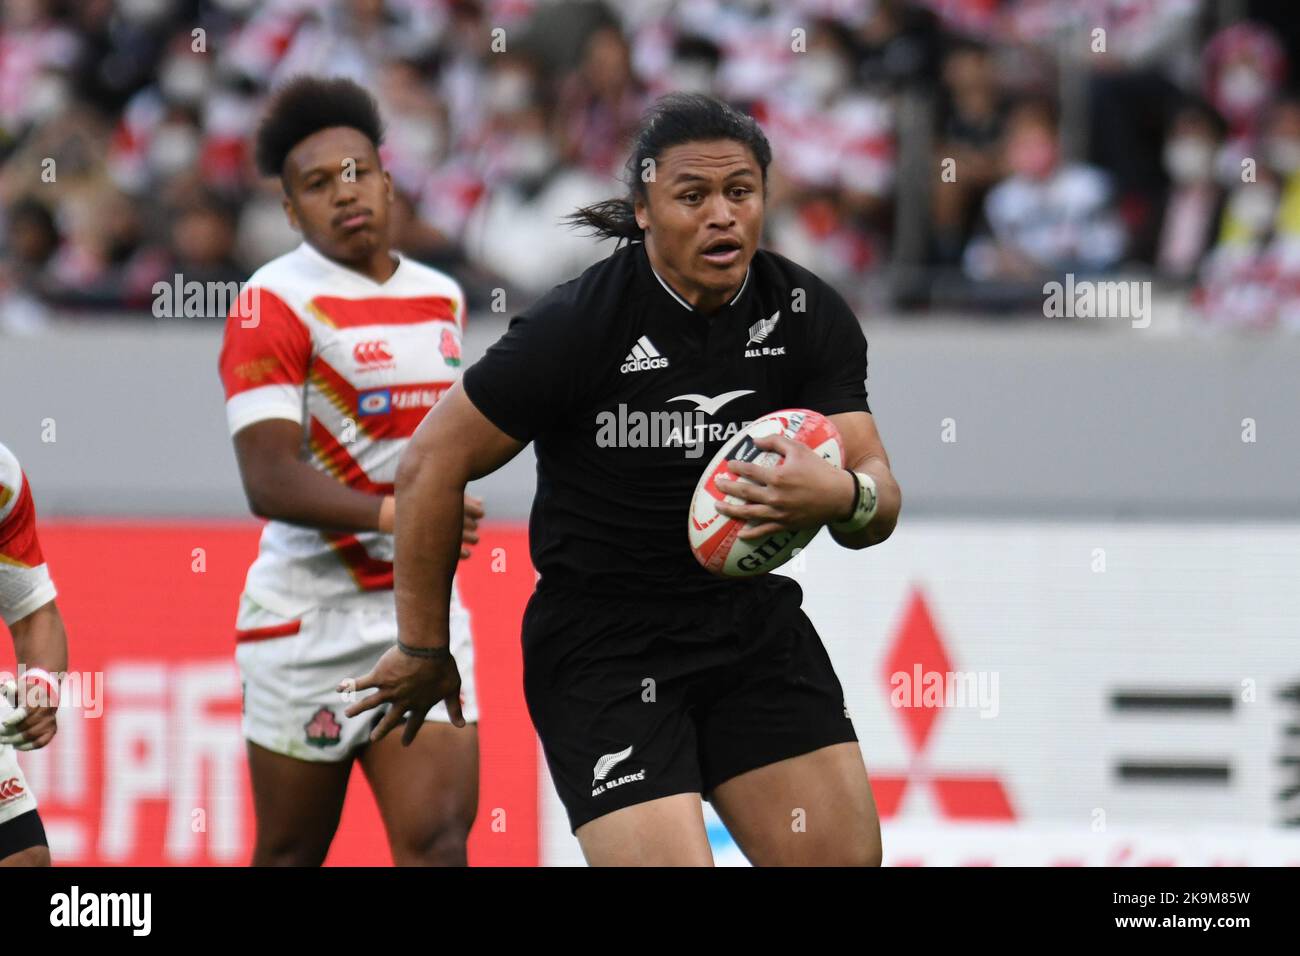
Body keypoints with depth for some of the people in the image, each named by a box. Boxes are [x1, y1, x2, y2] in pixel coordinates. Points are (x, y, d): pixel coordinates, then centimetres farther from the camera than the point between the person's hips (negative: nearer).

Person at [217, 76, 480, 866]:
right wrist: (393, 515, -31)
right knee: (292, 855, 4)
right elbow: (270, 482, -20)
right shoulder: (274, 304, -10)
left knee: (438, 839, -9)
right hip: (308, 618, -5)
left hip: (423, 609, 5)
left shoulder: (444, 298, 12)